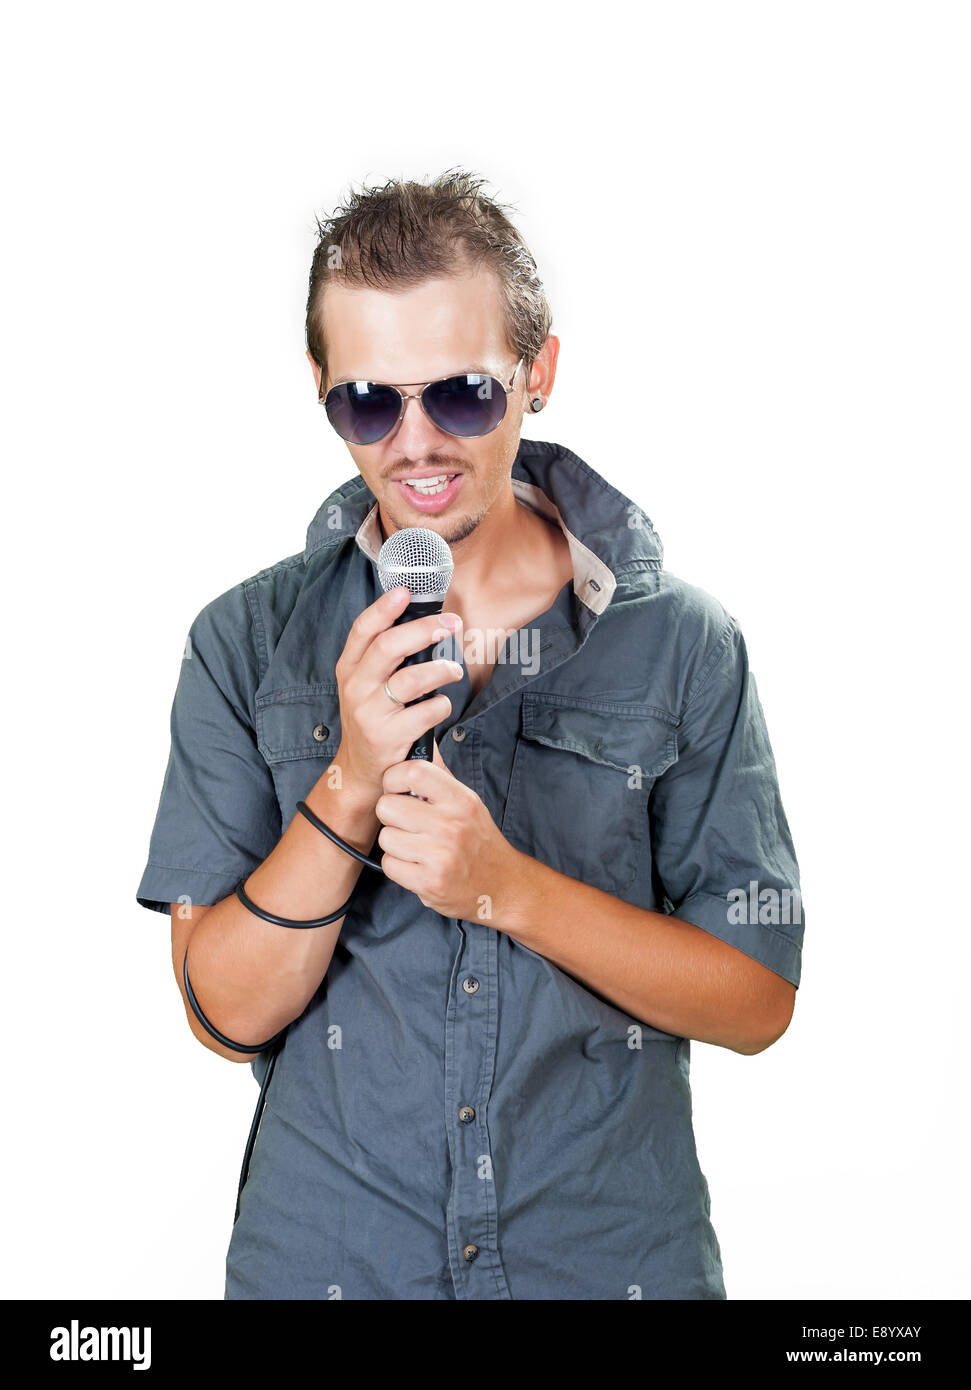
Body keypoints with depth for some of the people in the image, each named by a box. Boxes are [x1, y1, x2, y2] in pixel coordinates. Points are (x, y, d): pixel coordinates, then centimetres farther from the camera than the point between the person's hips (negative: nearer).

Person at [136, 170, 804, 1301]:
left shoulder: (683, 643, -8)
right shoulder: (245, 644, -6)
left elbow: (758, 1000, -8)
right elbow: (228, 1014, -9)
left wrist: (509, 887, -21)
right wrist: (348, 792, -24)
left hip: (620, 1249, 0)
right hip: (326, 1255, 0)